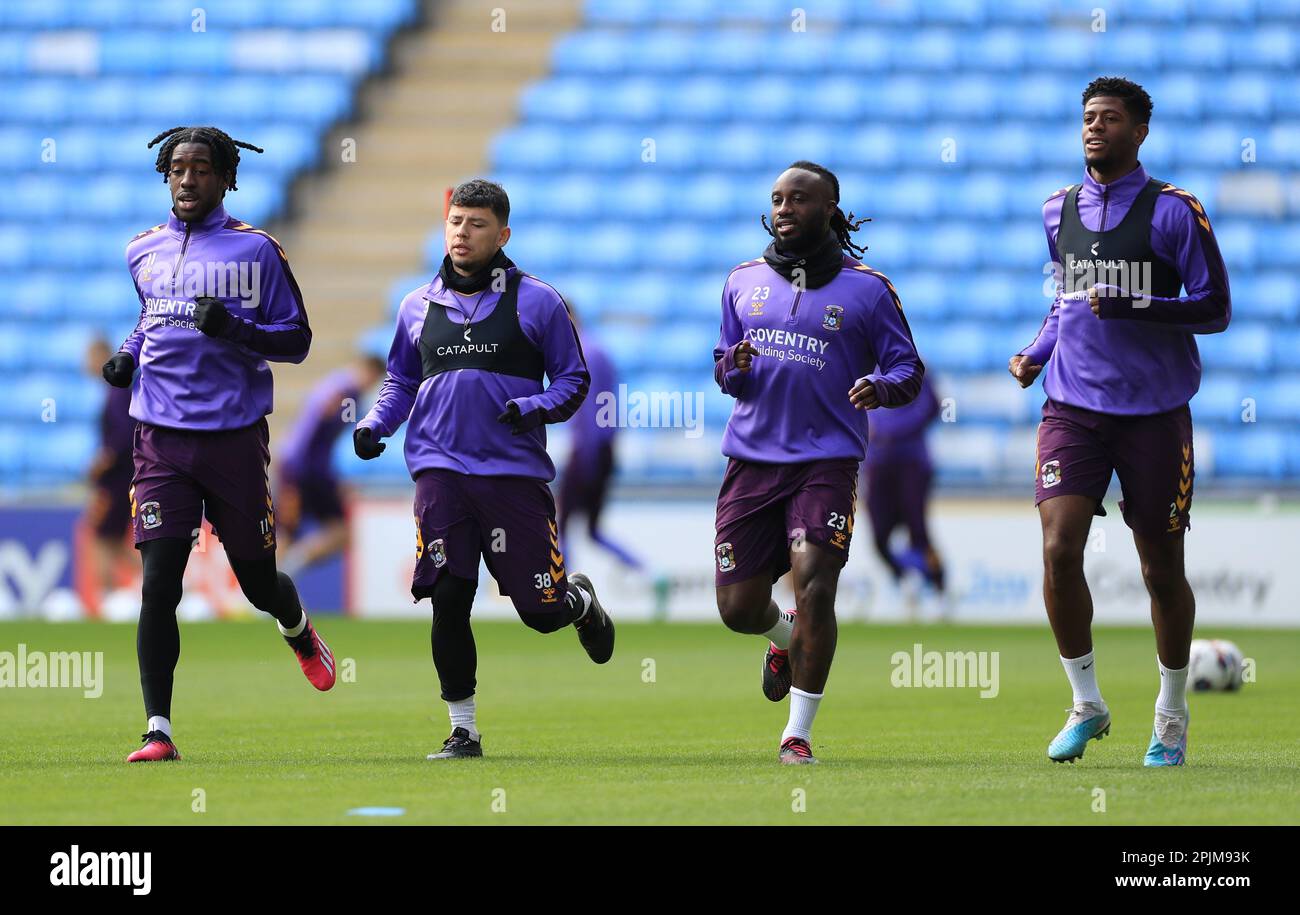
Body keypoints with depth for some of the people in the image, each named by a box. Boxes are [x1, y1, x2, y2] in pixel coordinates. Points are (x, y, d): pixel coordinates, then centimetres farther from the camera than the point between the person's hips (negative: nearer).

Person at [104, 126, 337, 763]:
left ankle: (300, 633, 46)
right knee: (158, 584, -10)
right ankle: (158, 729, -9)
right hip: (162, 440, 2)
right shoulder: (144, 252, 11)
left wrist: (235, 331, -17)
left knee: (258, 584, 9)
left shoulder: (256, 251, -1)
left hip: (235, 438, -2)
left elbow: (297, 340, 0)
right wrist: (128, 354, 11)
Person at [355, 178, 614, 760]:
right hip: (441, 468, 2)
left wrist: (533, 408, -14)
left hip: (515, 472, -2)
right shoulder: (418, 307, 12)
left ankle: (581, 600, 37)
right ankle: (463, 730, 3)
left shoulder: (536, 303, 2)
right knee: (448, 599, -9)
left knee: (542, 611, -1)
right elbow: (401, 381, 24)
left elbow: (573, 379, 6)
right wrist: (374, 425, 5)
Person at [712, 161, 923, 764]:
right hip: (751, 459, 4)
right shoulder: (745, 282, 13)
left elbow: (908, 369, 3)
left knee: (814, 586, -18)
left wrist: (880, 386, -20)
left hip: (826, 460, -3)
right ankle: (785, 637, 39)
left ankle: (799, 734, -6)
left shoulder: (866, 289, 2)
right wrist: (733, 367, -6)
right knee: (739, 608, 1)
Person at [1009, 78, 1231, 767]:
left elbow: (1214, 308, -6)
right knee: (1059, 549, -13)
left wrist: (1134, 307, -19)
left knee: (1161, 567, 5)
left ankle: (1171, 716, 23)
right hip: (1073, 405, 3)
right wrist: (1037, 352, 8)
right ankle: (1086, 704, 2)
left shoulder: (1174, 212, -4)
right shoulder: (1058, 211, 11)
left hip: (1154, 410, -3)